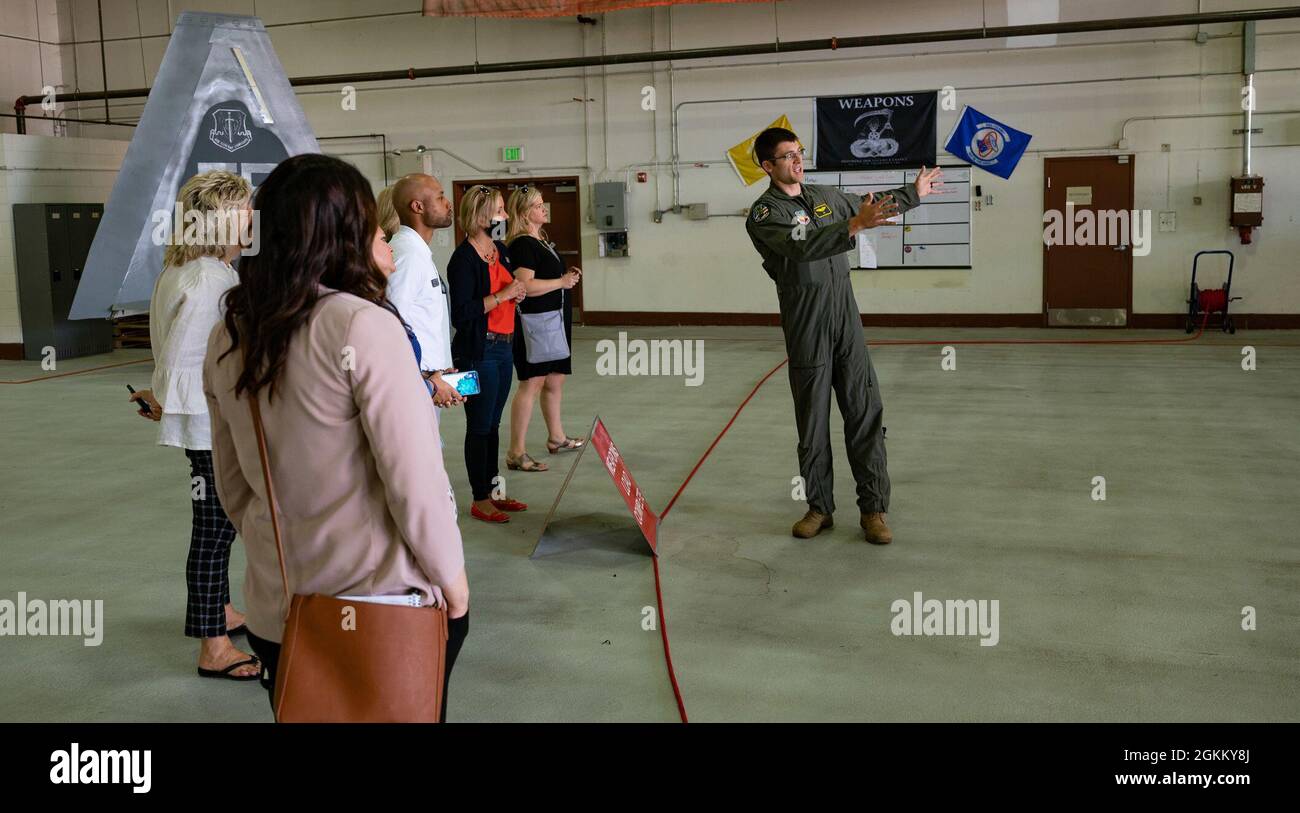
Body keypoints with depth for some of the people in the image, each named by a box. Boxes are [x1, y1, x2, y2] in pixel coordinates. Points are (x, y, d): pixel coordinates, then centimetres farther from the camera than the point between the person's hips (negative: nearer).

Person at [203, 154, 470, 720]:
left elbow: (233, 488, 9)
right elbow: (415, 478, -19)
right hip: (387, 605, -5)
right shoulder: (363, 325, -19)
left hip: (275, 609, 6)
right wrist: (453, 581, -6)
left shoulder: (226, 338, 0)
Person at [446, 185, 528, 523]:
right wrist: (501, 295, -18)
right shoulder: (464, 258, -14)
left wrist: (517, 293, 4)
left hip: (503, 346, 8)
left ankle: (492, 491, 25)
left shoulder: (501, 250, 11)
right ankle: (480, 501, 11)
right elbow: (461, 314, -20)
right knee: (479, 426, 1)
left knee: (493, 423, 15)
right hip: (478, 352, -8)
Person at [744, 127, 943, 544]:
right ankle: (819, 507, 17)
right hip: (805, 325, -5)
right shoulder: (764, 214, -8)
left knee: (865, 413, 0)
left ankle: (873, 509, 5)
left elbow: (868, 204, 33)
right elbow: (803, 246, -27)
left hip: (846, 316, 5)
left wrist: (914, 193, 42)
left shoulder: (826, 196, 13)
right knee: (813, 419, 4)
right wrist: (854, 225, -39)